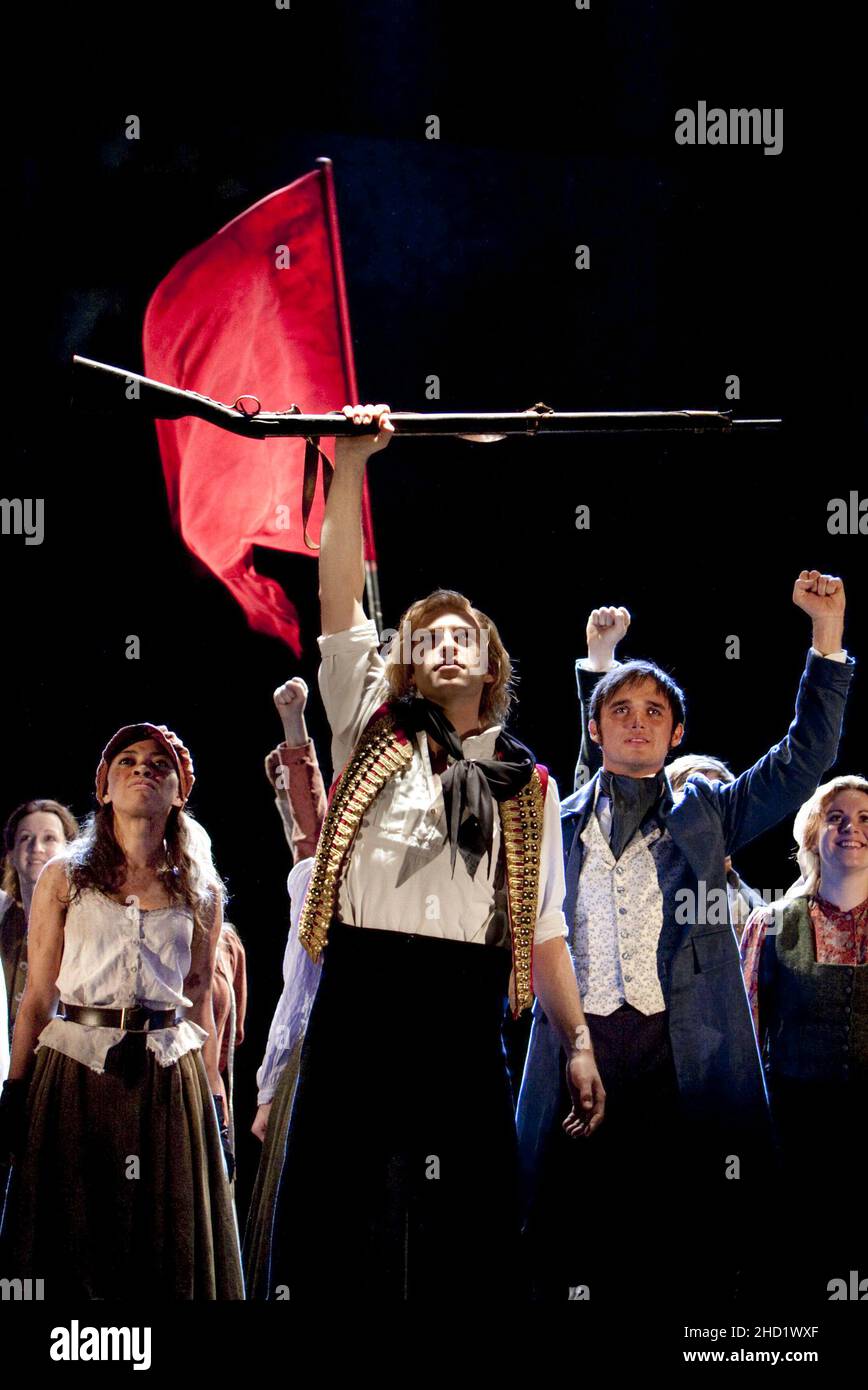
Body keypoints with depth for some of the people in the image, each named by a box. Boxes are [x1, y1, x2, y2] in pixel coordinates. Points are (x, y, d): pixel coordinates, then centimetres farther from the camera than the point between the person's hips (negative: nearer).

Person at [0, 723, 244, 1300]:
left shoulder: (201, 892, 11)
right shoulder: (64, 879, 7)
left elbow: (201, 1006, 13)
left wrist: (215, 1104, 7)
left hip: (170, 1078, 1)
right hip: (76, 1073, -1)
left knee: (172, 1247, 1)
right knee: (75, 1246, 0)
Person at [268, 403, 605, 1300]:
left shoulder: (526, 783, 17)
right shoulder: (375, 729, 14)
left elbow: (544, 927, 14)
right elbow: (339, 603, 4)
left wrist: (578, 1043, 6)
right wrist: (350, 467, -3)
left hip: (465, 1008, 1)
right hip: (362, 991, -1)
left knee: (467, 1227, -2)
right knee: (340, 1216, -5)